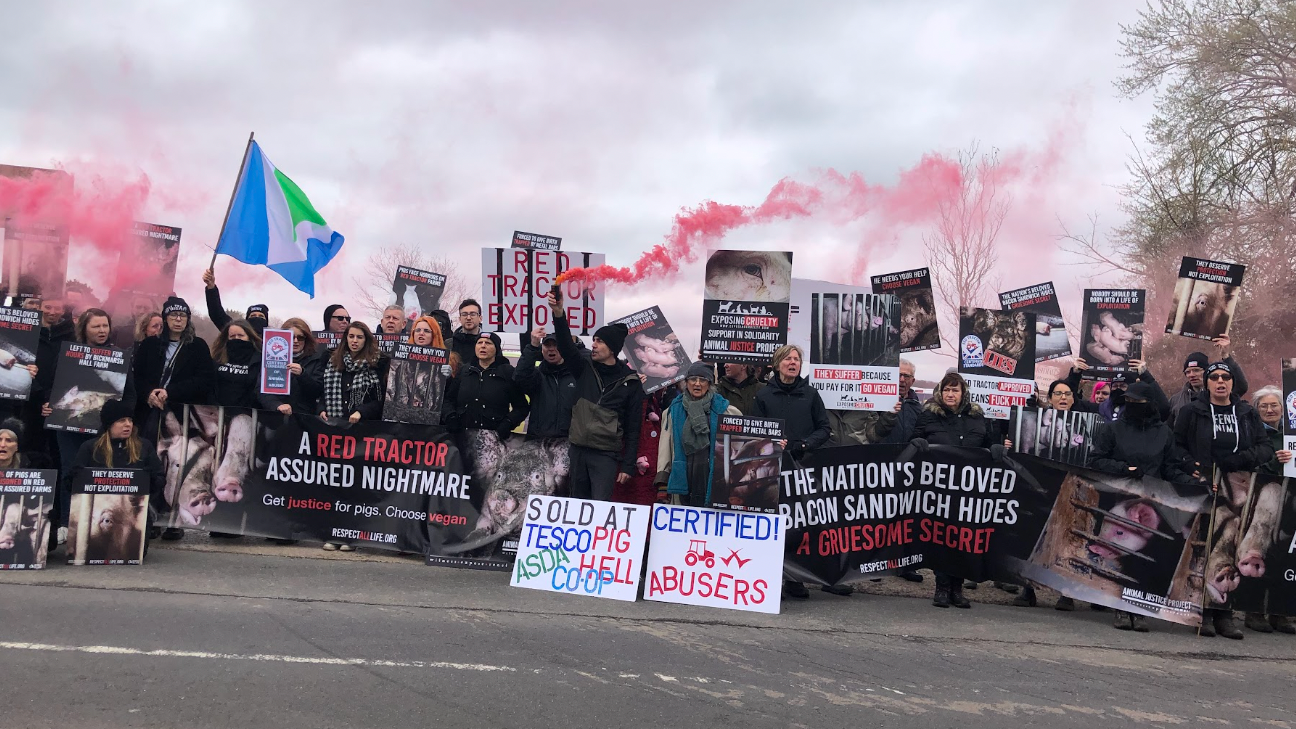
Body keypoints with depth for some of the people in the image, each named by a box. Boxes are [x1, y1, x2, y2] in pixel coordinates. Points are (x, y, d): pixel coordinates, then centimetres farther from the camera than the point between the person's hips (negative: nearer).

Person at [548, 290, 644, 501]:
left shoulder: (630, 382, -1)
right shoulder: (585, 369, 7)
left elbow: (633, 428, 0)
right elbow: (566, 346, -10)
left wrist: (627, 465, -4)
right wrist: (559, 315, -27)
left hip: (606, 455, -4)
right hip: (577, 449, 4)